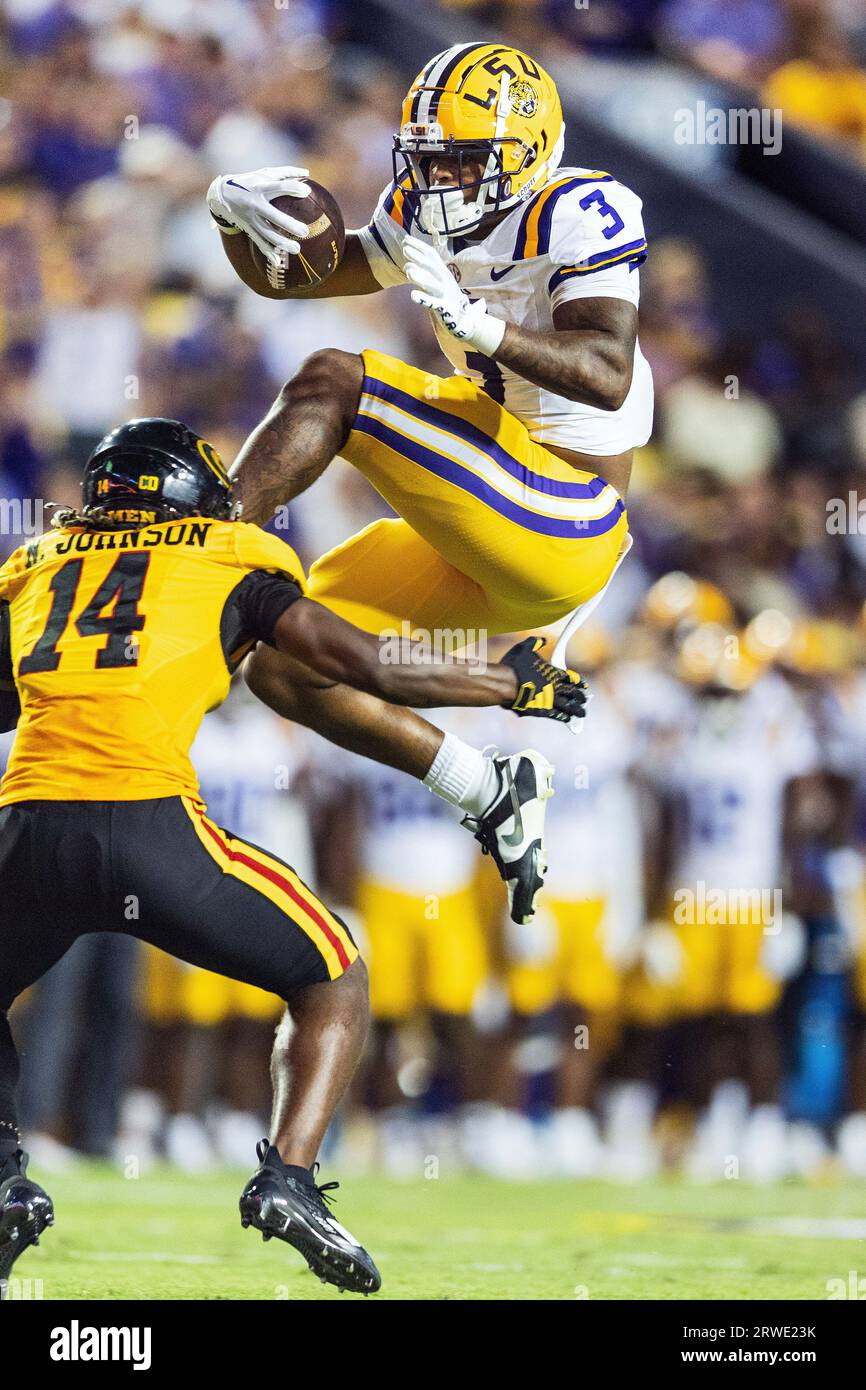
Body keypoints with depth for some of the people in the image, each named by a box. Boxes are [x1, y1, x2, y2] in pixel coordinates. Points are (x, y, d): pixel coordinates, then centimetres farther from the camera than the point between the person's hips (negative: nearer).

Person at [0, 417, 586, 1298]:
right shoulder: (232, 564, 17)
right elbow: (377, 674, 16)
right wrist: (516, 683, 29)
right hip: (152, 829, -2)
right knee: (333, 980, 21)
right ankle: (288, 1177, 2)